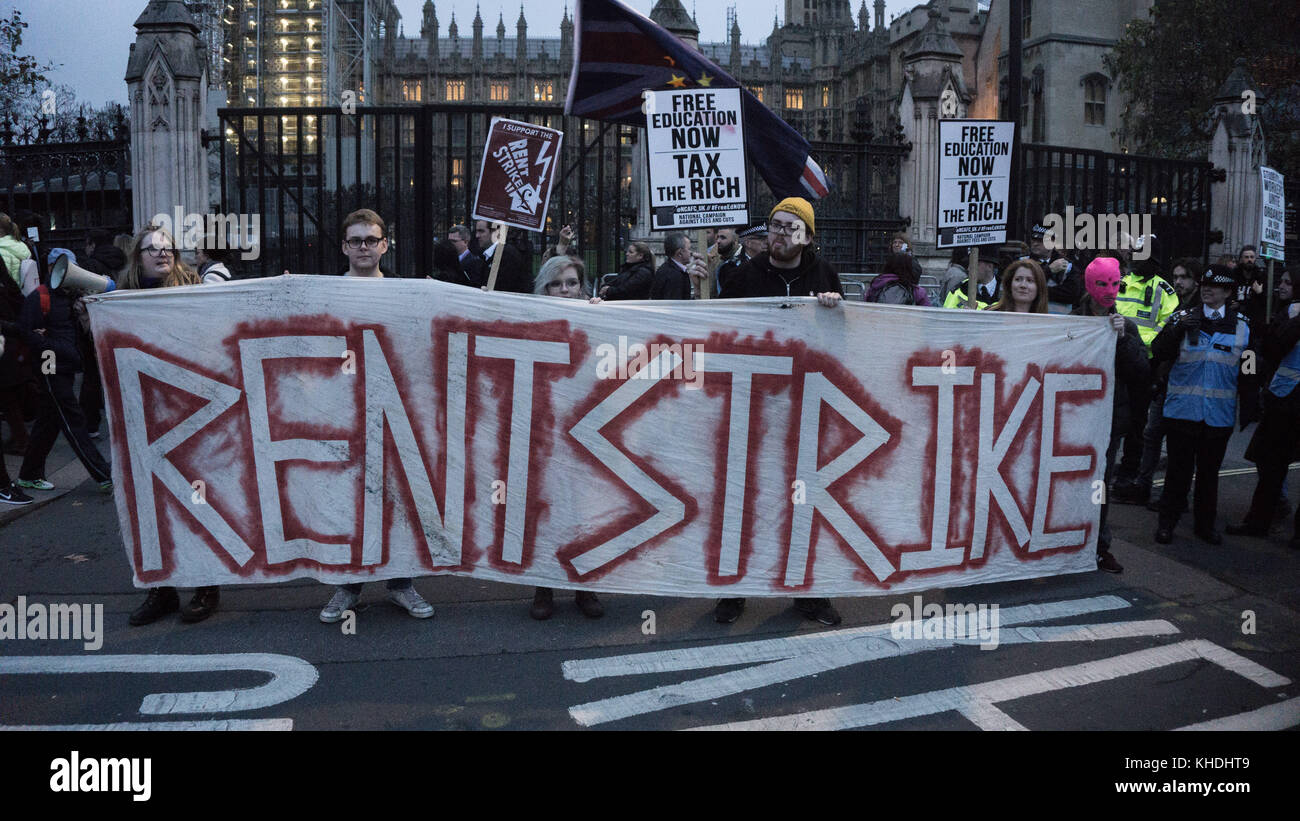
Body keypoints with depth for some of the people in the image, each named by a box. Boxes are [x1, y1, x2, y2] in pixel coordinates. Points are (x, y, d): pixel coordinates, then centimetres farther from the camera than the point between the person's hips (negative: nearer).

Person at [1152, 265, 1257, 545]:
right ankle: (1167, 522, 14)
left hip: (1219, 414, 2)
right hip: (1183, 409, -1)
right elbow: (1158, 354, -6)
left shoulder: (1242, 326, 6)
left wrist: (1248, 407, 8)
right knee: (1179, 468, 2)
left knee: (1209, 470, 11)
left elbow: (1248, 371, 10)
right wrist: (1177, 329, -19)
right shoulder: (1183, 317, 2)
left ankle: (1205, 523, 24)